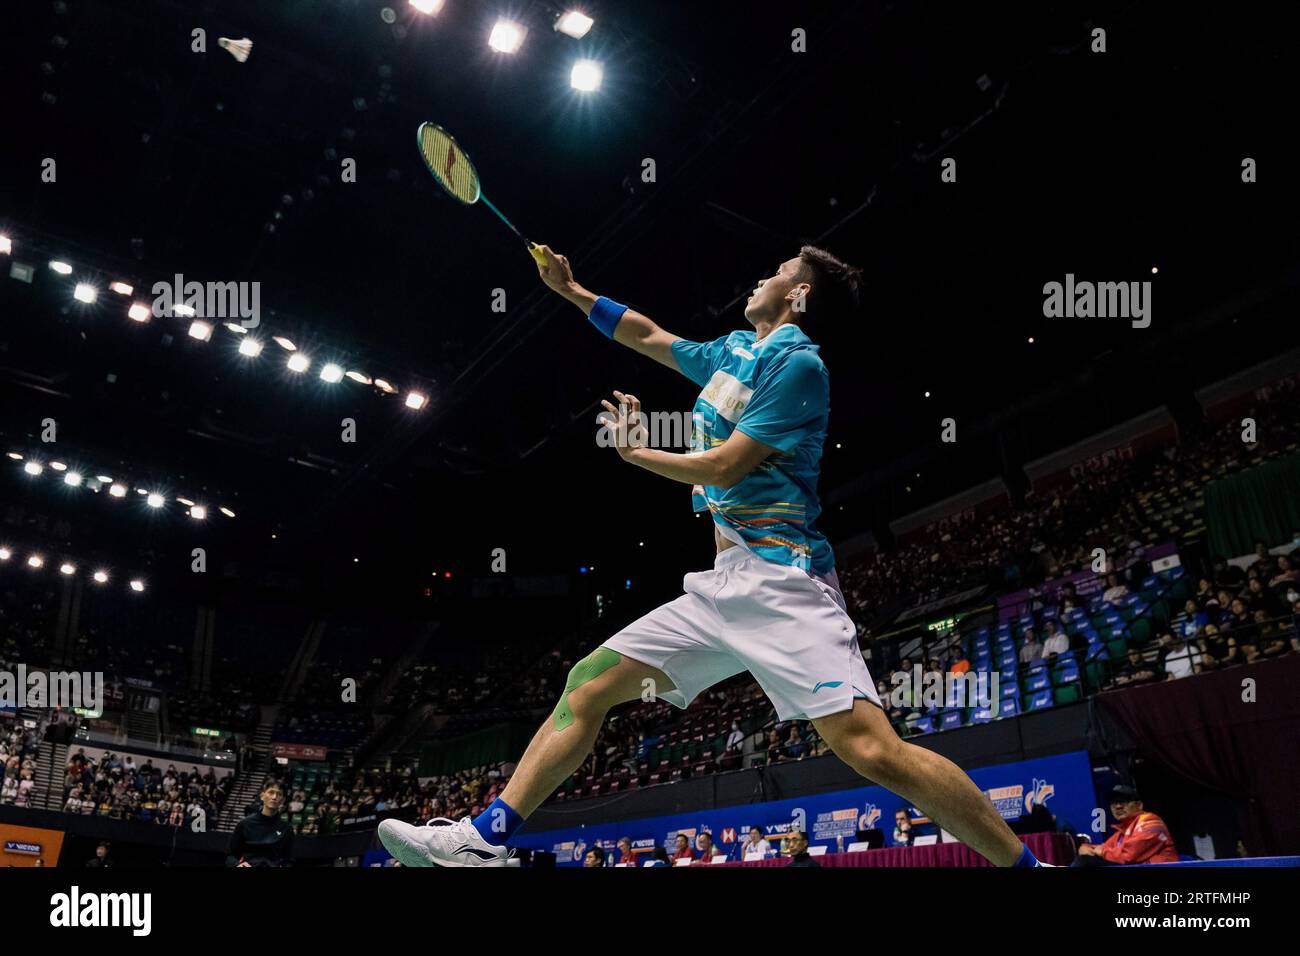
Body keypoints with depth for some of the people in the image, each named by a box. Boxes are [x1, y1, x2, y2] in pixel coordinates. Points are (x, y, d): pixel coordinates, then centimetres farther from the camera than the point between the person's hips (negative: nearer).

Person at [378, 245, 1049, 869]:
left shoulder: (798, 363, -5)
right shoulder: (733, 350, 21)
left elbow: (725, 466, -11)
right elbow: (651, 338, 36)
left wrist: (632, 451, 4)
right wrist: (570, 291, 37)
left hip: (779, 577, -8)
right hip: (719, 586, 9)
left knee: (872, 750, -23)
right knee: (586, 684, 4)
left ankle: (1023, 861, -6)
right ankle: (486, 837, 8)